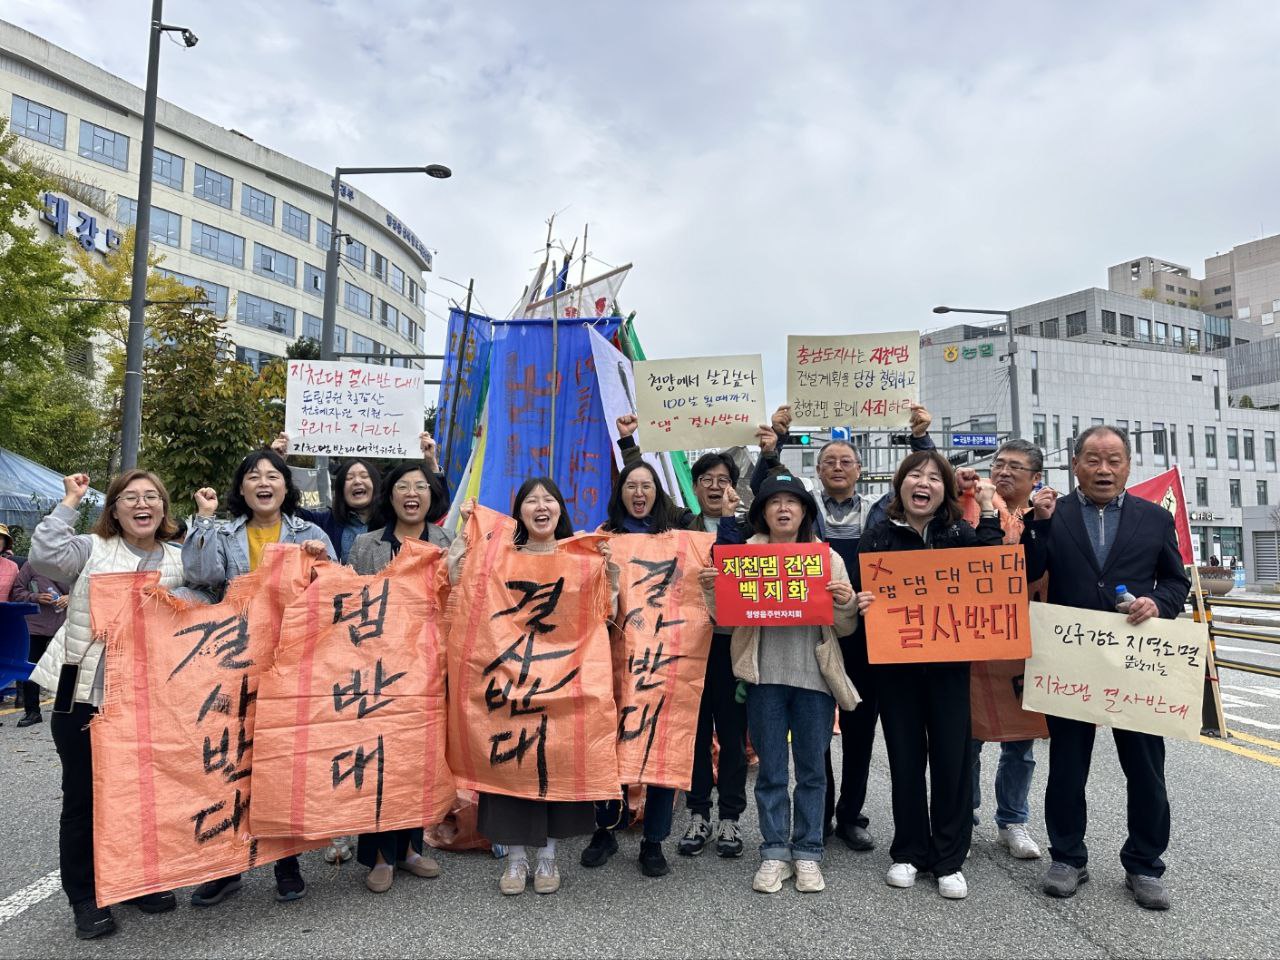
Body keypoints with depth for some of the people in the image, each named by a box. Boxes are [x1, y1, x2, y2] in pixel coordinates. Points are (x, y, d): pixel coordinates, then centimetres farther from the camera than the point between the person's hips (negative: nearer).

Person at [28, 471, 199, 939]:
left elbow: (204, 600, -2)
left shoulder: (180, 560, 8)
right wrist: (69, 502, -11)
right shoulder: (91, 549, 1)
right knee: (83, 796, 6)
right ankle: (85, 896, 22)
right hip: (82, 693, -2)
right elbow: (43, 557, -17)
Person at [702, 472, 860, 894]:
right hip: (765, 676, 0)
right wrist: (712, 591, -13)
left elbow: (845, 628, 6)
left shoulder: (828, 558, 5)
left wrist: (846, 602, -14)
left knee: (812, 769, 10)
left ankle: (807, 853, 24)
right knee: (771, 770, 8)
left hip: (814, 676, 1)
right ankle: (774, 853, 21)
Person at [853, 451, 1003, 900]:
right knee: (905, 758, 8)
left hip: (948, 661, 1)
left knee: (952, 757, 5)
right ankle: (909, 852, 24)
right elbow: (859, 594, 2)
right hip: (895, 662, 0)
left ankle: (949, 860, 20)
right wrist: (861, 605, -20)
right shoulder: (877, 537, 1)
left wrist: (988, 512, -14)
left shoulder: (960, 534, 4)